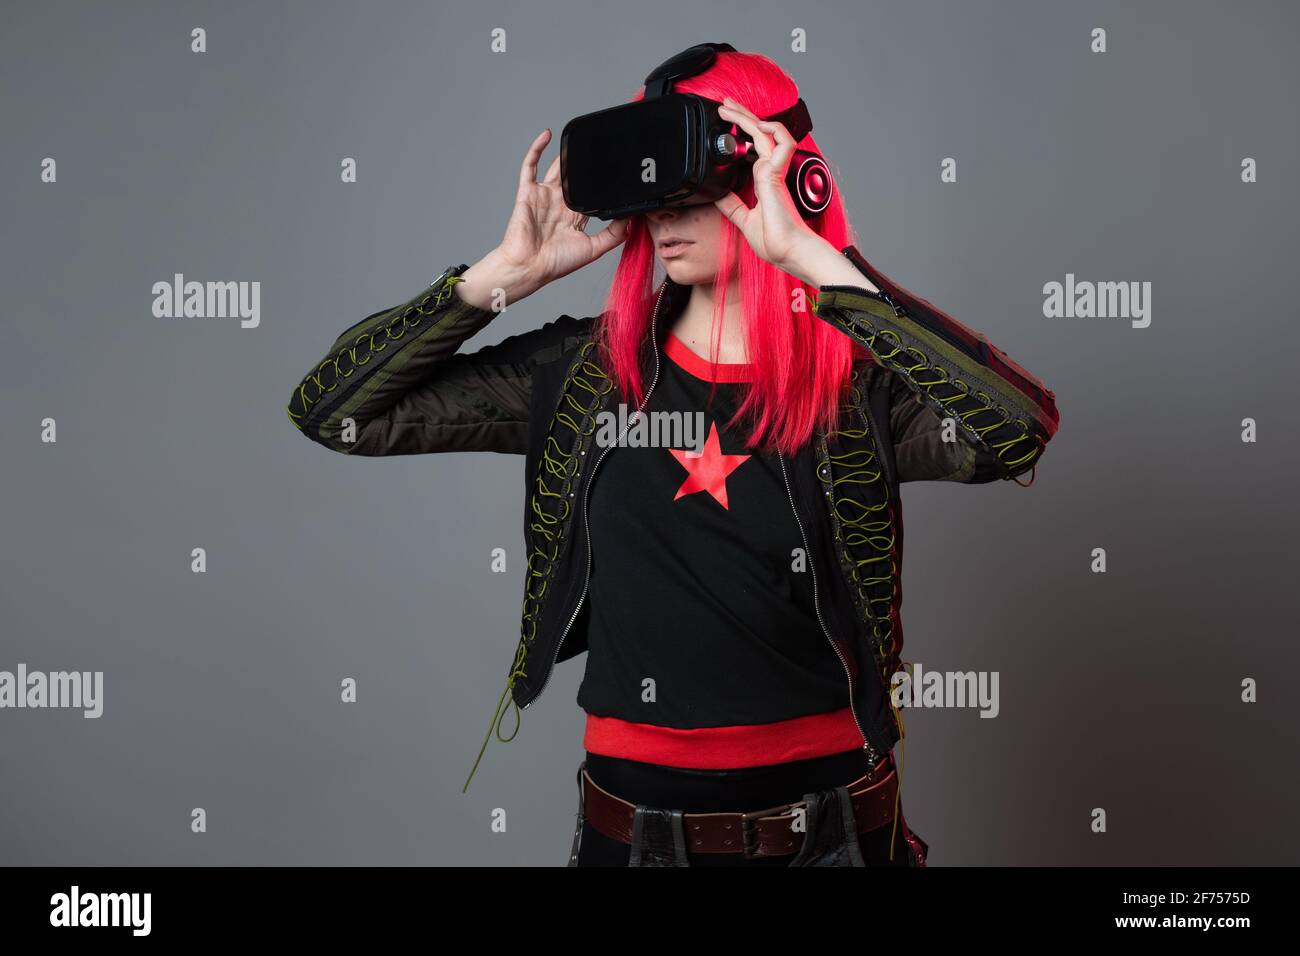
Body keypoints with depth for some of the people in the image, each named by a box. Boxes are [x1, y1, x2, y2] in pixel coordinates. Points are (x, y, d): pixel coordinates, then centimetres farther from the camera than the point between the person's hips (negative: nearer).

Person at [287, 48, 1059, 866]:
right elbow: (332, 411, -3)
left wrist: (810, 255, -28)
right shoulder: (584, 370, -3)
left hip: (832, 824, -1)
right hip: (630, 824, 2)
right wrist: (514, 271, -12)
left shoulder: (861, 382, -10)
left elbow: (1018, 431, -31)